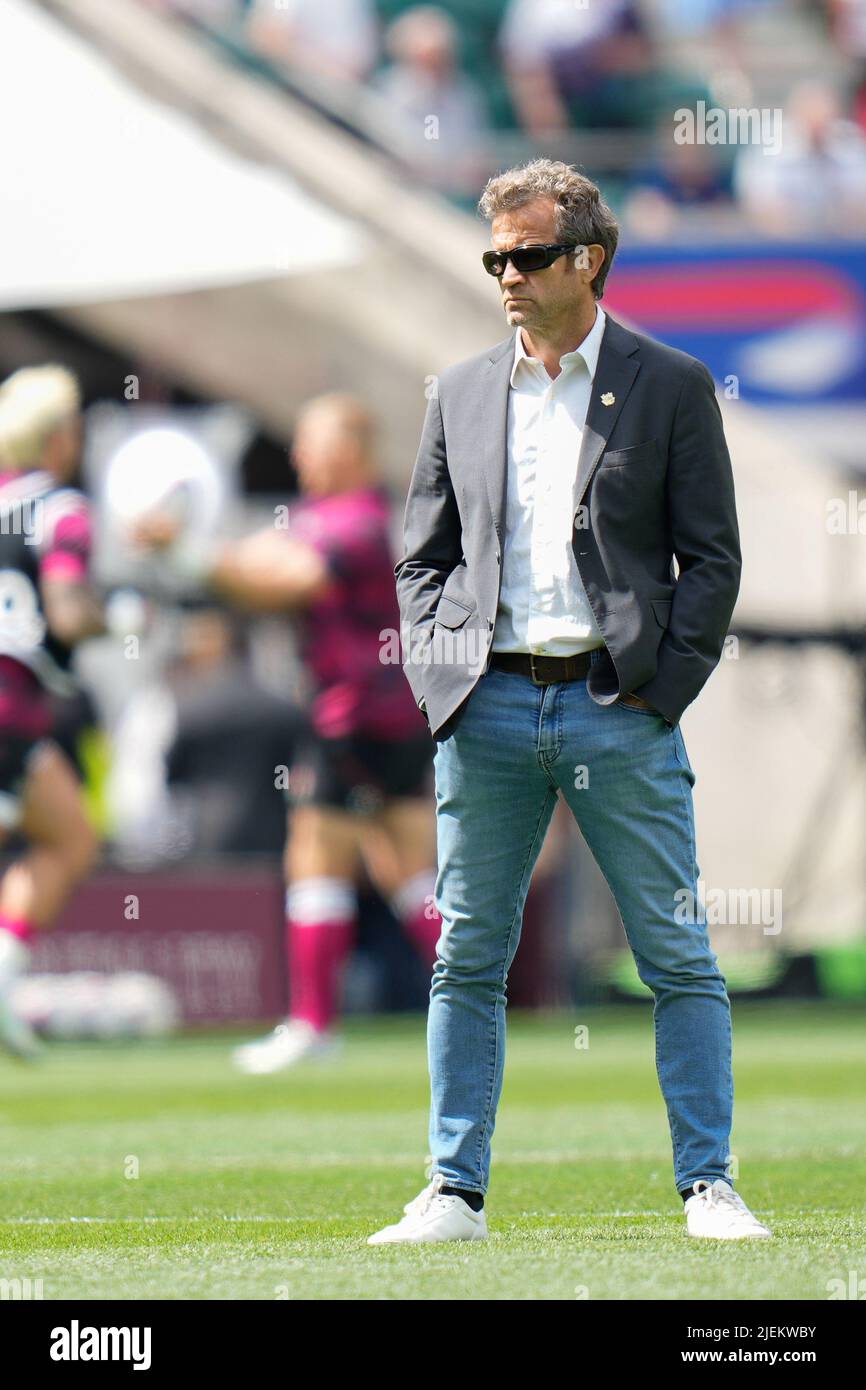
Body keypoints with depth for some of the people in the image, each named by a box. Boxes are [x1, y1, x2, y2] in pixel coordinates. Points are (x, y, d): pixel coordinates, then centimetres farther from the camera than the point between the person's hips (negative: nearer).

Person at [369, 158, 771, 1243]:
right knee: (467, 959, 4)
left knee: (677, 958, -1)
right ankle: (454, 1192, 9)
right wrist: (439, 680, 1)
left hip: (618, 707, -3)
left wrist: (658, 690, -7)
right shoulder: (462, 394, 12)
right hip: (486, 708, 3)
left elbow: (712, 555, 2)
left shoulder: (670, 387, 3)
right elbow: (422, 558, 15)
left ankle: (706, 1184, 4)